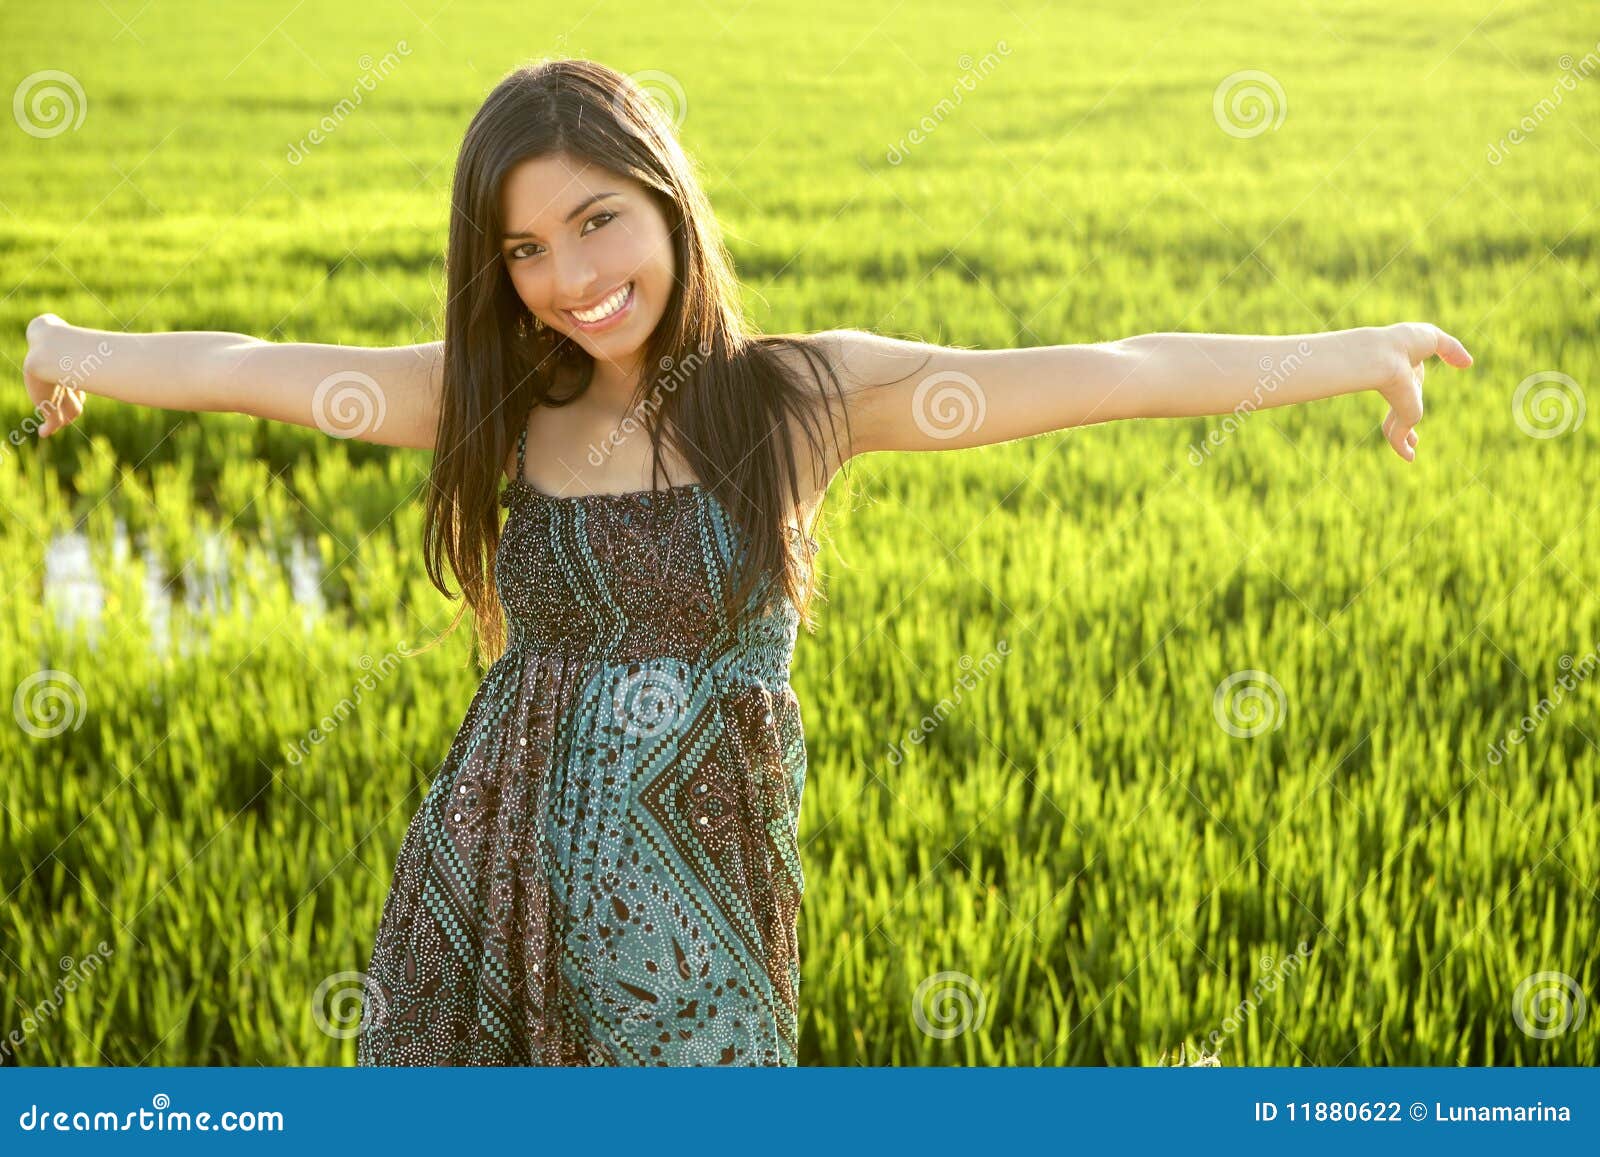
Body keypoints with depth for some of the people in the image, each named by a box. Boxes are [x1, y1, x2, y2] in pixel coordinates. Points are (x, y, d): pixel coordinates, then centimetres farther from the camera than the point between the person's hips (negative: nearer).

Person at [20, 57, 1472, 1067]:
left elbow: (1112, 374, -9)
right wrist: (73, 348, 30)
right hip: (481, 895, 3)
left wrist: (1358, 348, -13)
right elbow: (246, 365, 18)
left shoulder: (803, 393, -3)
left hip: (685, 912, -2)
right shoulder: (495, 400, 5)